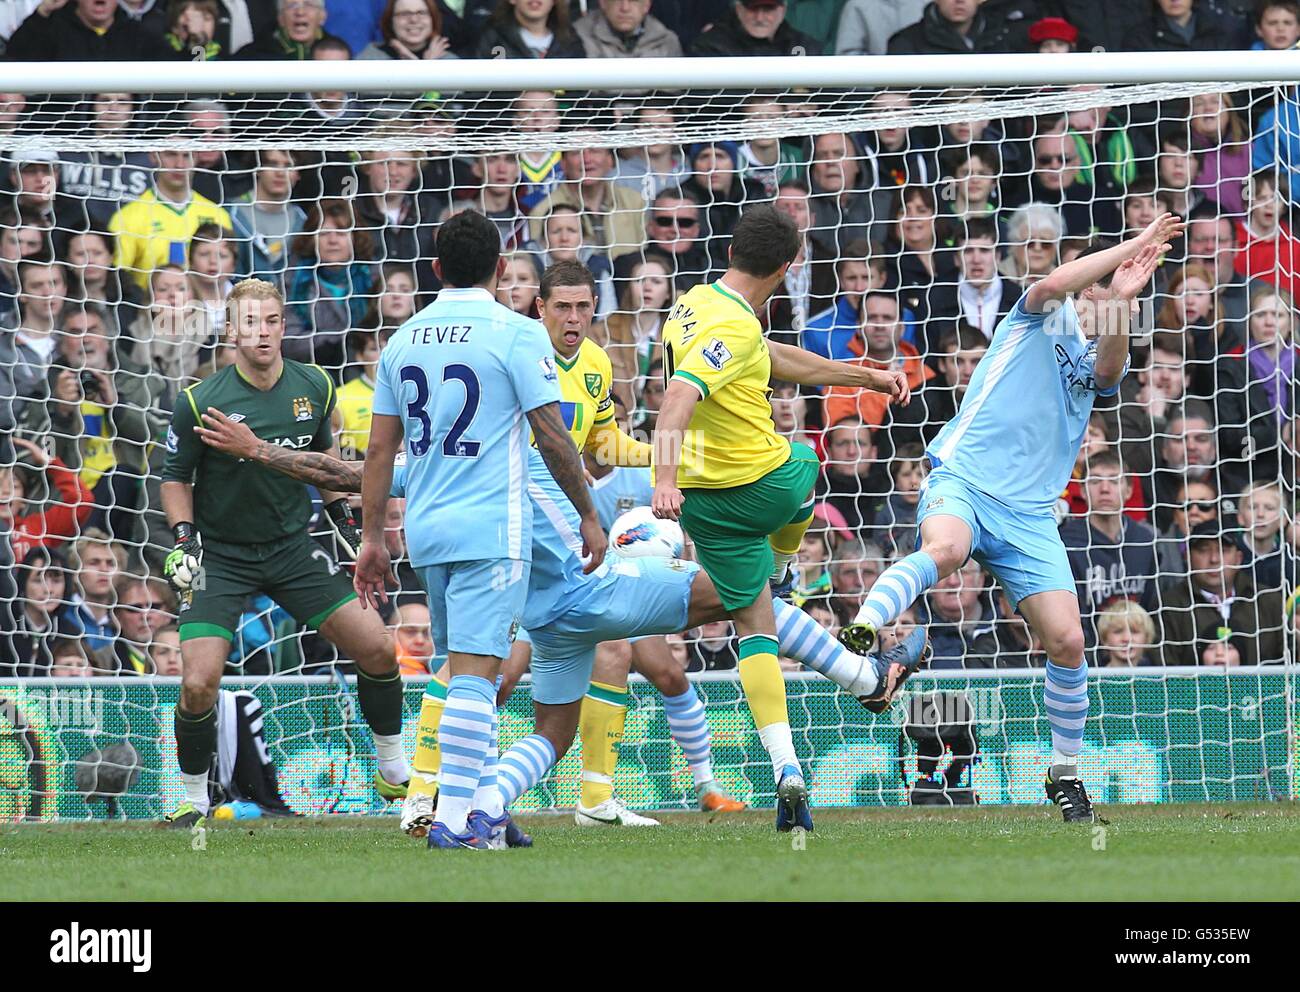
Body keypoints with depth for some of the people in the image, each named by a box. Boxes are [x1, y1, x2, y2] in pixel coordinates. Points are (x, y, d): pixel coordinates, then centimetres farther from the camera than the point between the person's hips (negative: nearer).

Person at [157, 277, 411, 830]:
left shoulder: (313, 387, -4)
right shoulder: (200, 402, -15)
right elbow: (176, 476, -2)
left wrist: (343, 517, 13)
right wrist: (183, 536, -15)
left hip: (292, 547, 3)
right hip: (220, 556, -3)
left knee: (376, 649, -4)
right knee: (198, 685, -17)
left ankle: (394, 773, 17)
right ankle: (194, 799, 7)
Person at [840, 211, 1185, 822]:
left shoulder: (1102, 358, 17)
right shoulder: (1043, 319, 8)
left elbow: (1109, 369, -8)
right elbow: (1051, 285, -16)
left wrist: (1123, 302, -24)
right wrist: (1135, 245, -14)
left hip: (1030, 515, 4)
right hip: (963, 480, -4)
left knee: (1067, 640, -6)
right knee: (946, 547, -40)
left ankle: (1065, 772, 11)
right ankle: (861, 630, -48)